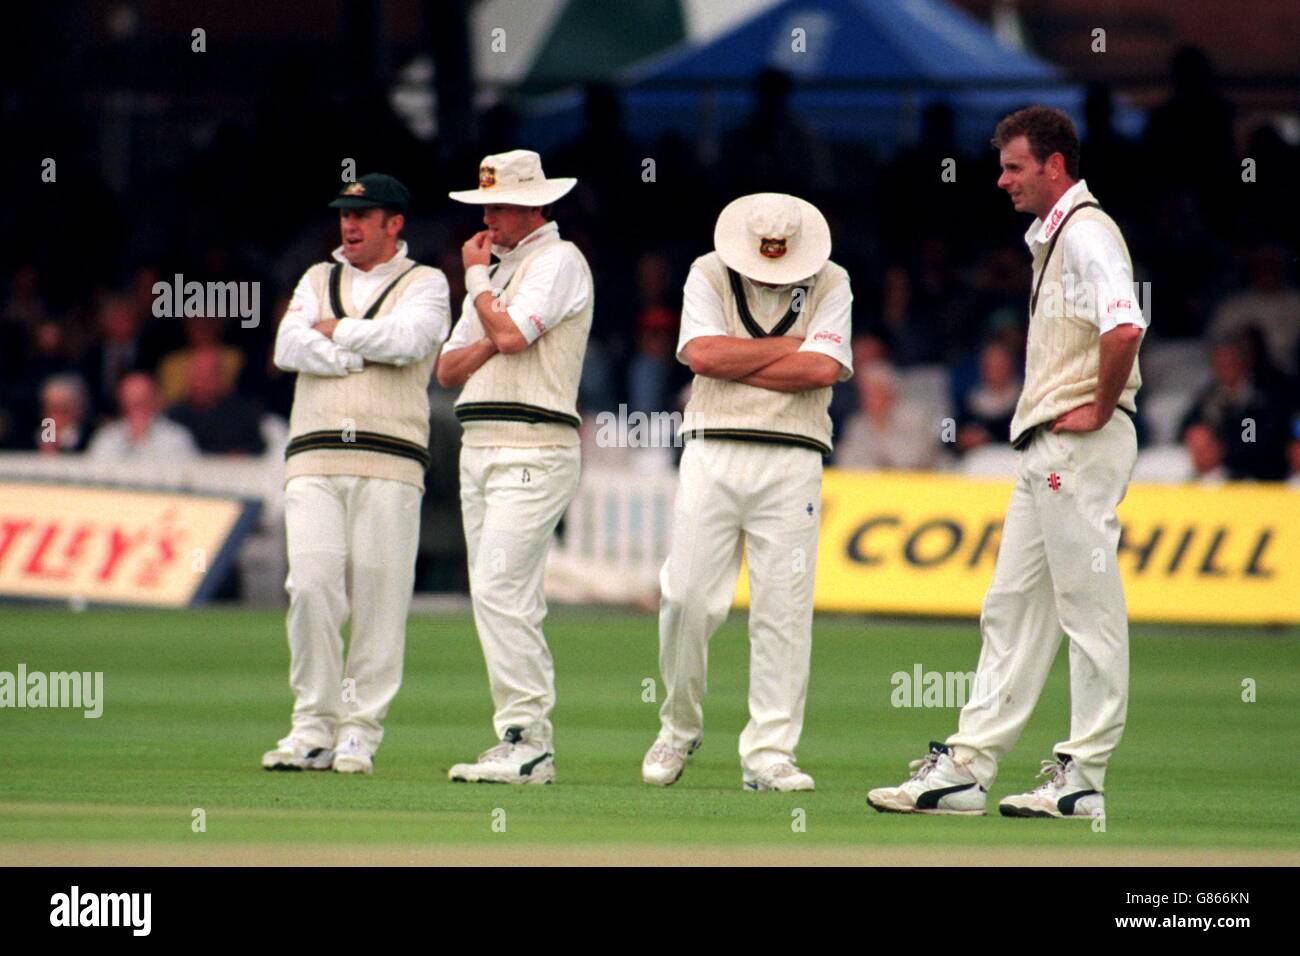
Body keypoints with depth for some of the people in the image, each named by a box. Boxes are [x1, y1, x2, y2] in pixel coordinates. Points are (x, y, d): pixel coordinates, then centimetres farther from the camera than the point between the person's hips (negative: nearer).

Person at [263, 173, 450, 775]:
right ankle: (314, 728, -4)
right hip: (314, 462, 3)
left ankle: (360, 735, -2)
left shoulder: (424, 285, 11)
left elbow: (407, 339, -11)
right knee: (312, 586, -10)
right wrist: (367, 354, -5)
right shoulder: (317, 280, 21)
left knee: (379, 596, -6)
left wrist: (336, 331, 0)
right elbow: (290, 347, 2)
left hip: (388, 462, -2)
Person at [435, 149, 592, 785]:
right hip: (478, 446, 9)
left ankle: (525, 741, -18)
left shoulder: (557, 261, -3)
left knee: (499, 591, -18)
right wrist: (491, 343, -2)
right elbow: (448, 369, 18)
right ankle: (525, 746, 8)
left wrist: (475, 277, -2)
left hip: (534, 451, -9)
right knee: (501, 600, 7)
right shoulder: (499, 270, 23)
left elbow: (511, 332, -19)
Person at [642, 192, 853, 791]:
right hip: (712, 454, 0)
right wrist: (789, 348, -5)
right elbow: (702, 353, -9)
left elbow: (825, 367, -10)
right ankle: (679, 729, 16)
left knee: (783, 609, -4)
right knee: (688, 599, -6)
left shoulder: (830, 284, 5)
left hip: (791, 463, 0)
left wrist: (734, 365, -8)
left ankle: (768, 754, -1)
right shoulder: (709, 274, 6)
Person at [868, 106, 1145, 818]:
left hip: (1082, 446, -11)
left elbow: (1123, 329, -29)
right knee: (1012, 607, 9)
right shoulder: (1051, 236, 19)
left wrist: (1099, 412, -19)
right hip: (1044, 452, 11)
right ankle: (965, 768, 11)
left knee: (1090, 608, -5)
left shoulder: (1087, 232, -14)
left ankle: (1083, 778, -3)